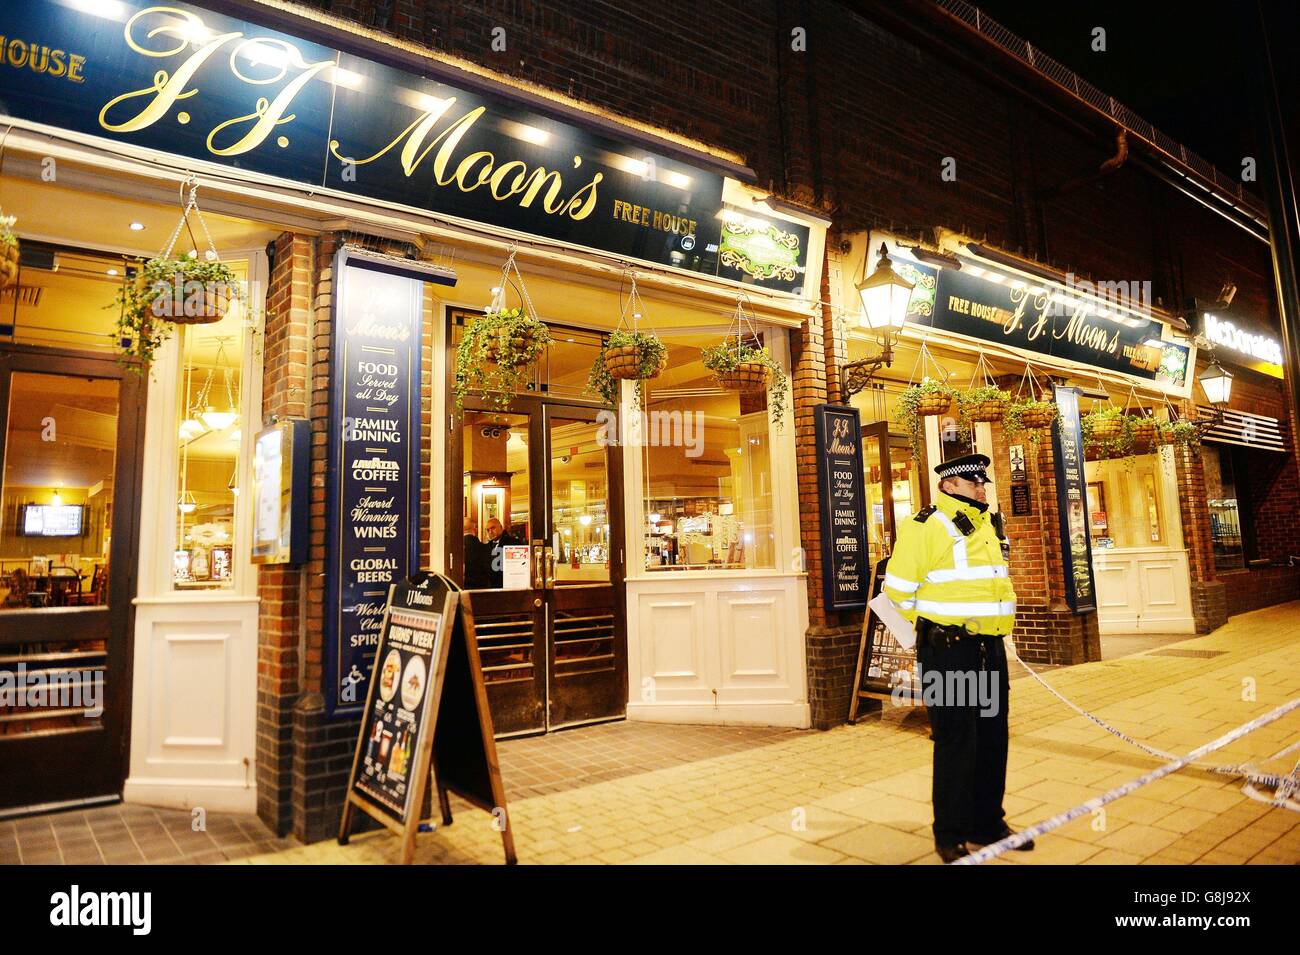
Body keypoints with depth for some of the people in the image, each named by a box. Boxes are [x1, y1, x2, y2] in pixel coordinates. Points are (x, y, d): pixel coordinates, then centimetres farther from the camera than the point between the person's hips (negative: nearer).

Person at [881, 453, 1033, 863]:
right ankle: (950, 835, 14)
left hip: (990, 648, 8)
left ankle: (988, 822, 31)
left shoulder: (989, 525, 13)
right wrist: (930, 631, 2)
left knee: (993, 739, 15)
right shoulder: (924, 527, -12)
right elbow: (898, 590, -9)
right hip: (948, 651, -8)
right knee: (956, 742, -1)